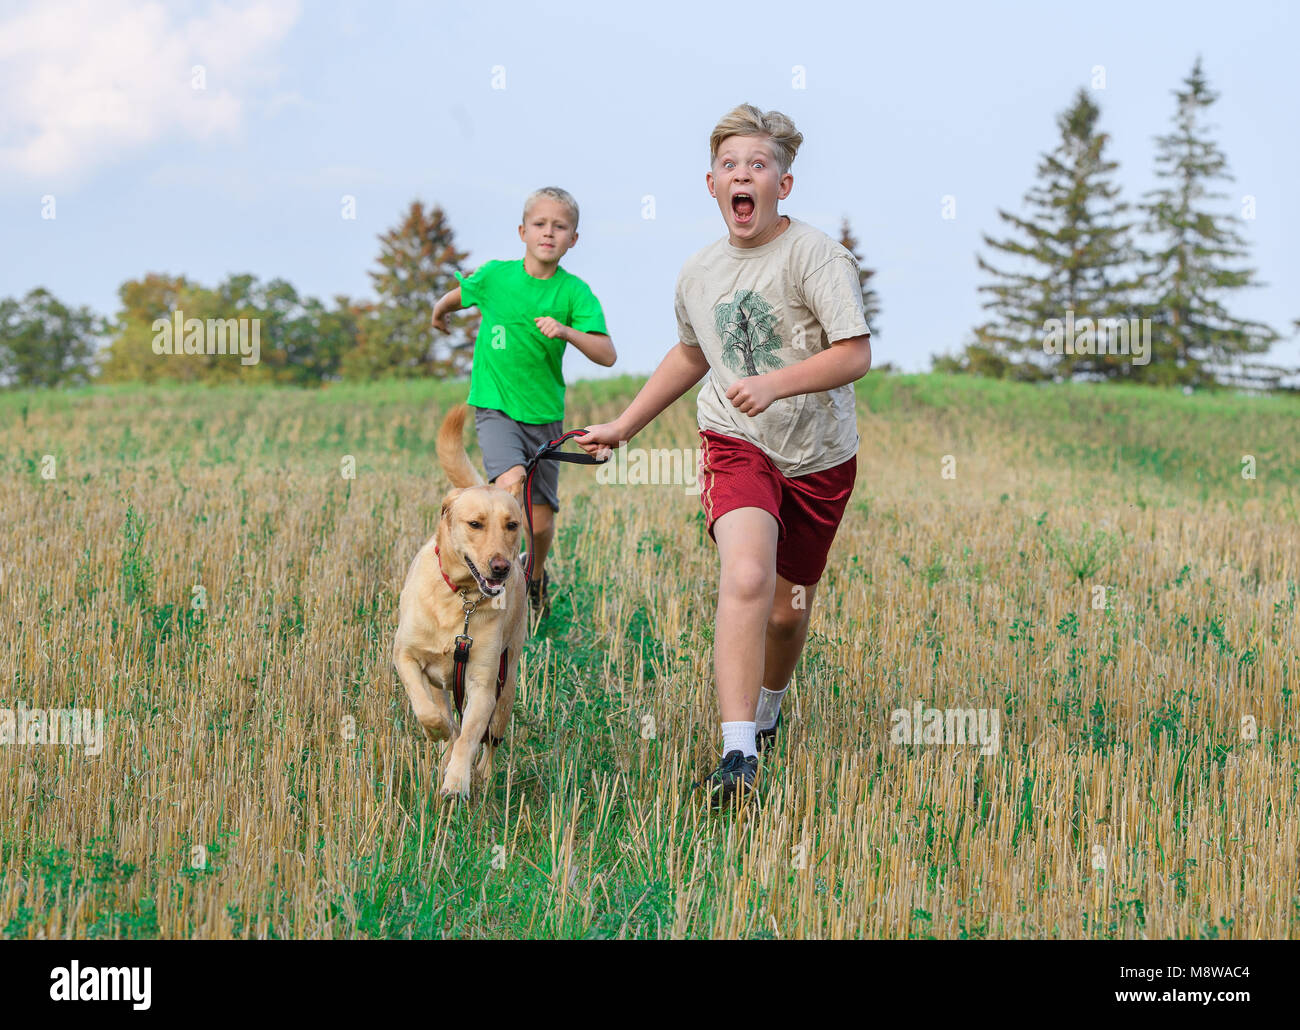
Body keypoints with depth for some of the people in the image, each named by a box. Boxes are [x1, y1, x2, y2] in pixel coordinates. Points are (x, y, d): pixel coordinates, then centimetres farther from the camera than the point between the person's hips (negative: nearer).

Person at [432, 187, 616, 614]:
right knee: (511, 486, -28)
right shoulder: (495, 275, -6)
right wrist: (439, 313, 36)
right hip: (495, 407, -1)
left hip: (544, 415, 1)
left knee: (541, 520, 6)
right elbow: (456, 295, 16)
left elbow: (607, 355, -16)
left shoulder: (574, 292, -8)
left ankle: (537, 578, 37)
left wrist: (566, 331, -31)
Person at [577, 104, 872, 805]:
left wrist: (774, 384, -33)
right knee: (746, 578, -25)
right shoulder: (699, 273, 4)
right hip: (735, 442, 1)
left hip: (819, 456, -1)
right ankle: (738, 757, -29)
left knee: (789, 606, 11)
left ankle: (767, 710, 44)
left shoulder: (814, 255, -12)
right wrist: (624, 426, 27)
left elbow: (855, 355, -20)